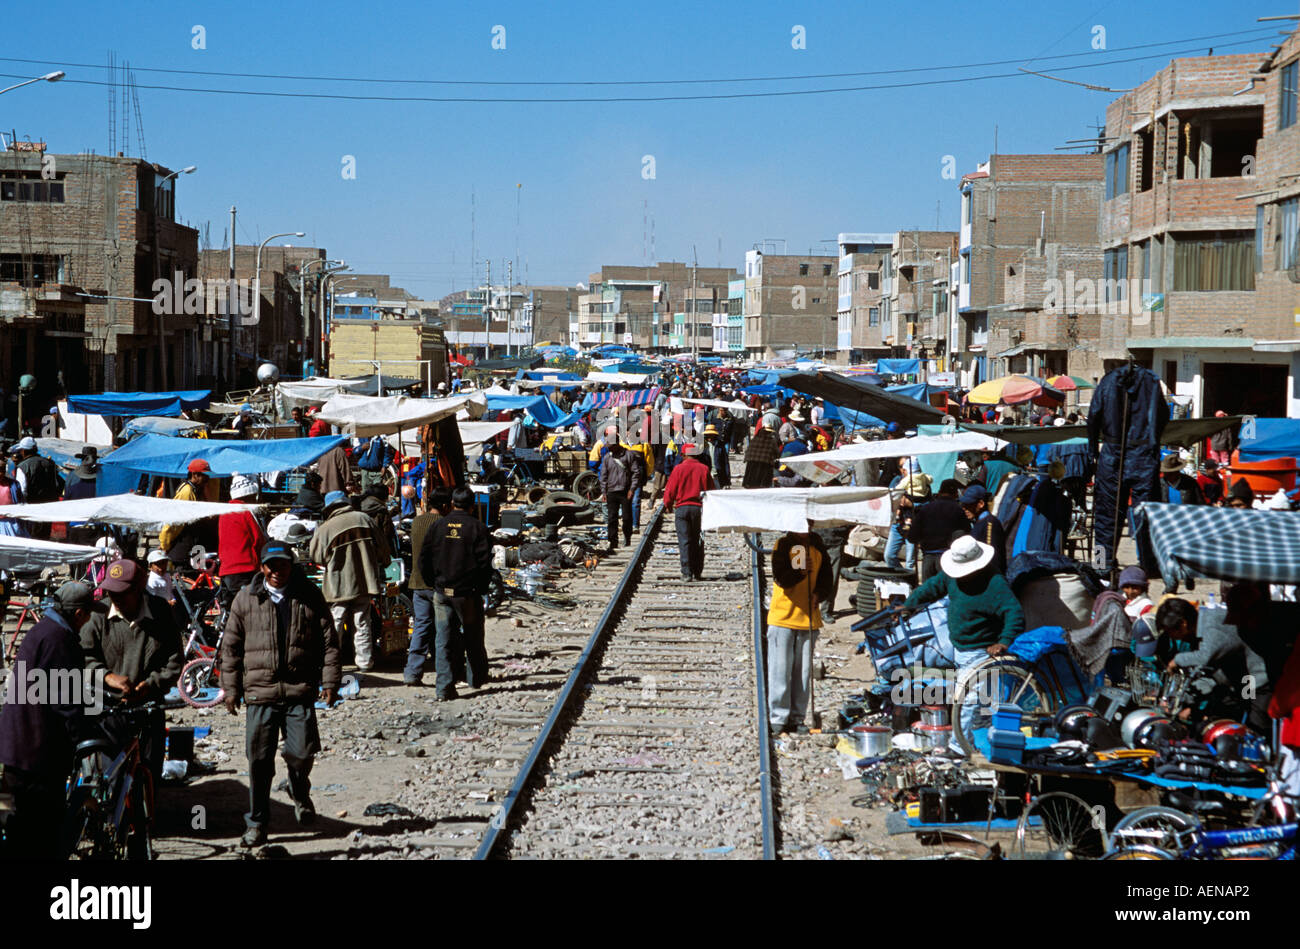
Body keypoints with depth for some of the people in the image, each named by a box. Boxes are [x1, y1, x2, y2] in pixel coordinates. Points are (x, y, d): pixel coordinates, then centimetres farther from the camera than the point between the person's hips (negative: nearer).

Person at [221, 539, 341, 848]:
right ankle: (257, 823, 15)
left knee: (302, 753, -5)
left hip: (300, 691, 0)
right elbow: (231, 646, 11)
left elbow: (329, 641, 9)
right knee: (259, 759, 1)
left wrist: (330, 681, 3)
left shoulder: (310, 596, 4)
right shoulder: (246, 599, 5)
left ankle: (300, 792, 30)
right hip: (260, 691, 0)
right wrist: (231, 688, 9)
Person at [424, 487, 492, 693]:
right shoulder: (478, 527, -7)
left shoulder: (438, 526, 2)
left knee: (443, 638, 3)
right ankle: (476, 678, 30)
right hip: (468, 592, -2)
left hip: (441, 591, 2)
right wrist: (482, 588, 3)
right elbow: (485, 562, -9)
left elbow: (424, 559, 4)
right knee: (473, 637, 15)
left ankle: (444, 686, -3)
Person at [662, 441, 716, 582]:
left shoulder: (679, 469, -4)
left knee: (684, 541, 0)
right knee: (698, 541, 11)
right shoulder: (704, 469, 1)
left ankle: (686, 573, -6)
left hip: (682, 508, -2)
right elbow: (712, 490, 6)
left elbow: (670, 491, -2)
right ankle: (697, 572, 13)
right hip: (699, 508, 2)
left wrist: (668, 505, 15)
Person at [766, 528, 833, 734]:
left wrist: (819, 594, -7)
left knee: (803, 671, 6)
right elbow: (780, 578, -17)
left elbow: (826, 576, 13)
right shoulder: (783, 544, -6)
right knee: (780, 670, -3)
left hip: (809, 617, 4)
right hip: (783, 616, -4)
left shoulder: (817, 545, 8)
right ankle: (779, 718, 2)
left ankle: (797, 718, 12)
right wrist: (800, 572, -34)